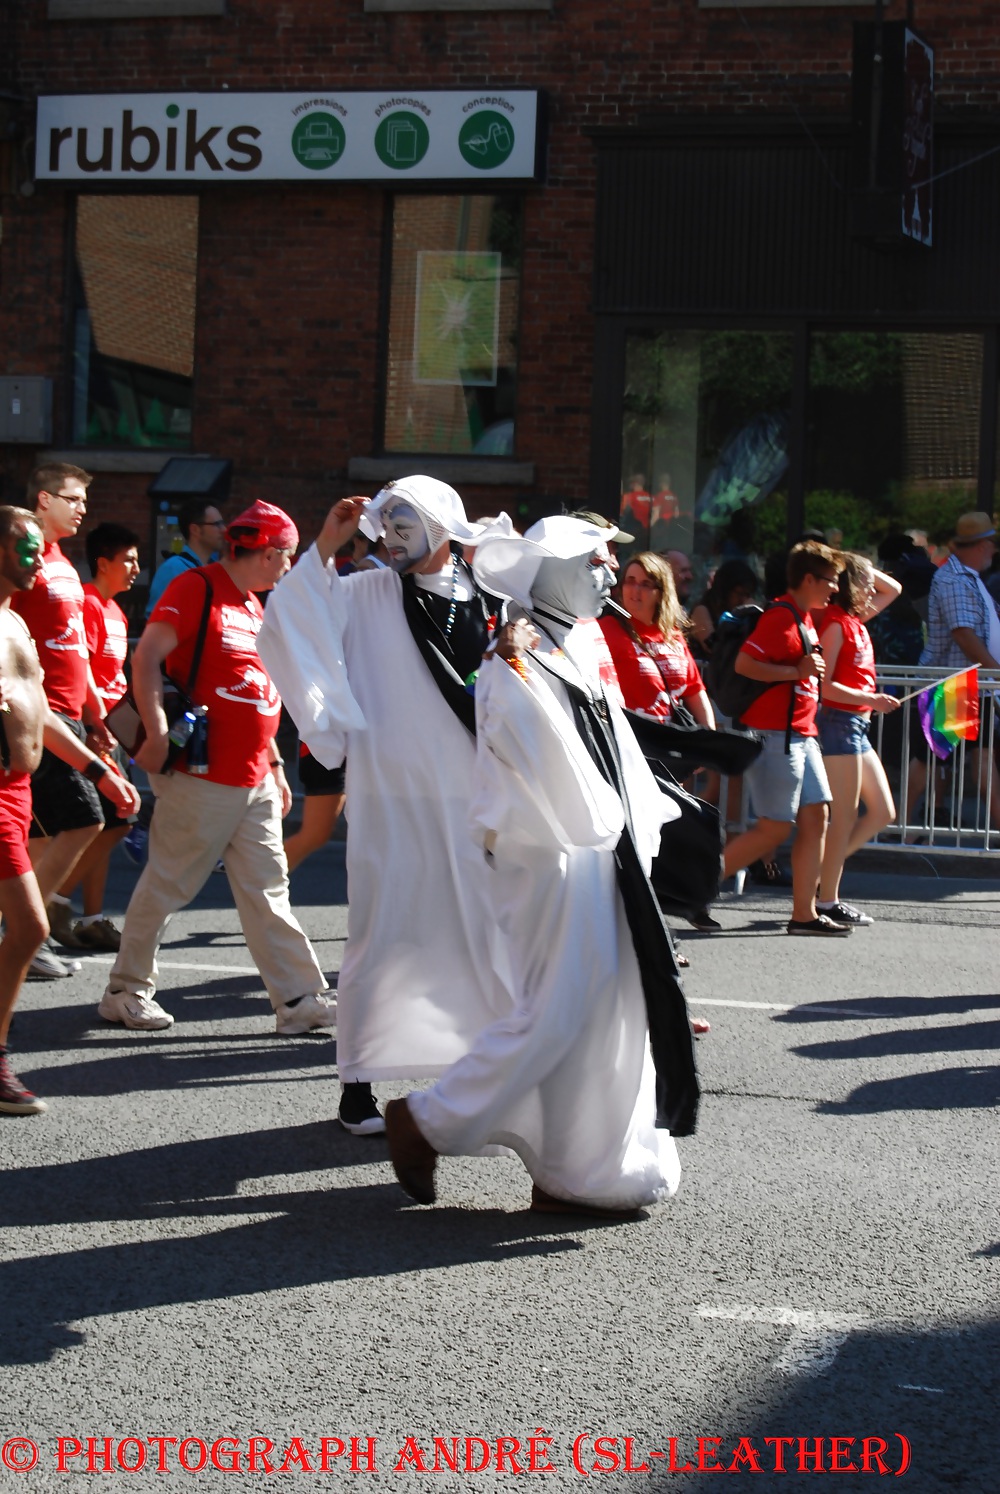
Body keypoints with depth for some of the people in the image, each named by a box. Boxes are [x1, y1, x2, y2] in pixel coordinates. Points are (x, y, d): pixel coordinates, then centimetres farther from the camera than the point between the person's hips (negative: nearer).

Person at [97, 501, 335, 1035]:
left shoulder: (254, 607, 18)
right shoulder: (195, 588, -9)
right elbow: (146, 658, -17)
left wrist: (274, 764, 21)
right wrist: (158, 735, -23)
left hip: (254, 780, 8)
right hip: (202, 776, -8)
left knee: (266, 890, 6)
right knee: (167, 885, 1)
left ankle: (299, 999, 5)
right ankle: (126, 990, 14)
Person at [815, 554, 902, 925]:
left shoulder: (856, 620, 13)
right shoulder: (835, 624, -12)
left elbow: (893, 588, 28)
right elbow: (824, 685, -19)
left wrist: (862, 566, 14)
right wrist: (870, 699, -25)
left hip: (857, 726, 10)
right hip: (839, 722, -10)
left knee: (882, 813, 11)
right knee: (846, 817, -6)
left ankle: (822, 871, 15)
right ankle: (827, 900, -1)